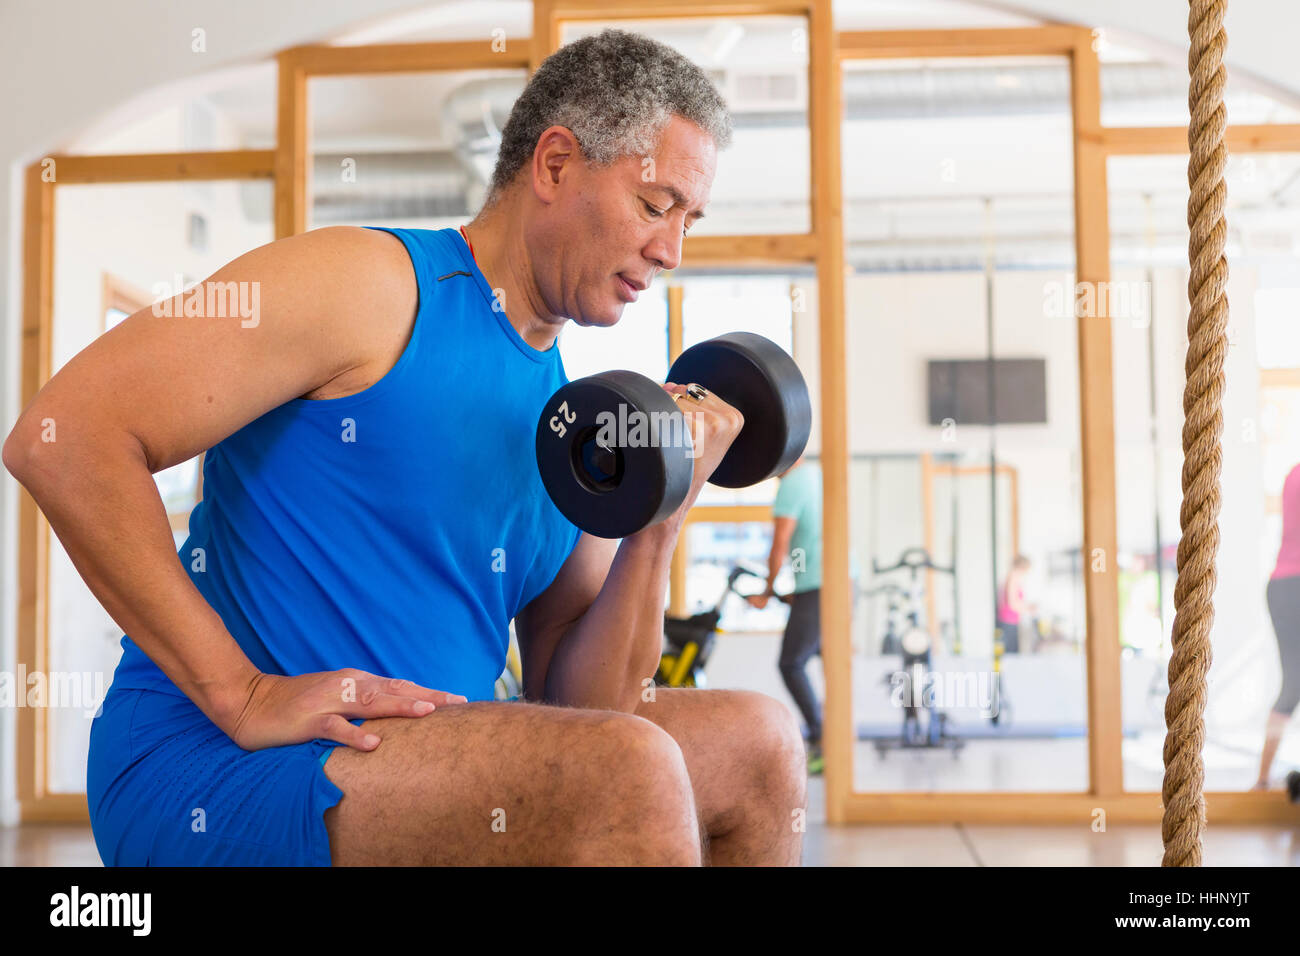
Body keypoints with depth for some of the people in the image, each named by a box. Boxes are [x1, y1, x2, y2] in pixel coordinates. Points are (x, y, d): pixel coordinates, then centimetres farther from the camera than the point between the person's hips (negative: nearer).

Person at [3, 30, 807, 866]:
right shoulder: (373, 286, -9)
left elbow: (574, 712, 8)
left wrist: (656, 529, -6)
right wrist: (245, 698, -20)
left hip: (416, 764, 8)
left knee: (754, 741, 5)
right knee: (633, 771, -27)